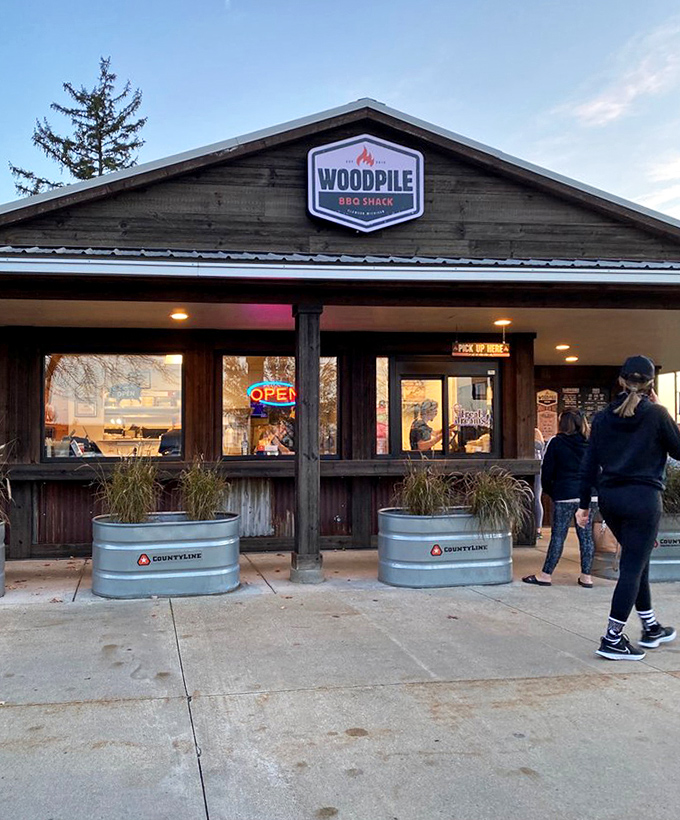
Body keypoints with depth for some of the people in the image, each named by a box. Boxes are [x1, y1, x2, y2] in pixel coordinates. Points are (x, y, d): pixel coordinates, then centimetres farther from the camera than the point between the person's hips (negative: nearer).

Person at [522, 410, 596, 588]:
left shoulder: (556, 443, -4)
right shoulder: (590, 443, 5)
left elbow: (547, 472, -3)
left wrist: (550, 491, 9)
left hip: (564, 496, -3)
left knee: (558, 536, 0)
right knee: (586, 535, 7)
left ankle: (546, 574, 4)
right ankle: (586, 576, 10)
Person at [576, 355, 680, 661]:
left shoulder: (603, 417, 5)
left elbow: (589, 463, 5)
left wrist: (584, 504, 11)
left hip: (610, 498, 6)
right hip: (643, 498, -6)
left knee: (637, 561, 20)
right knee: (632, 567, -1)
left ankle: (651, 627, 32)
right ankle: (612, 639, -1)